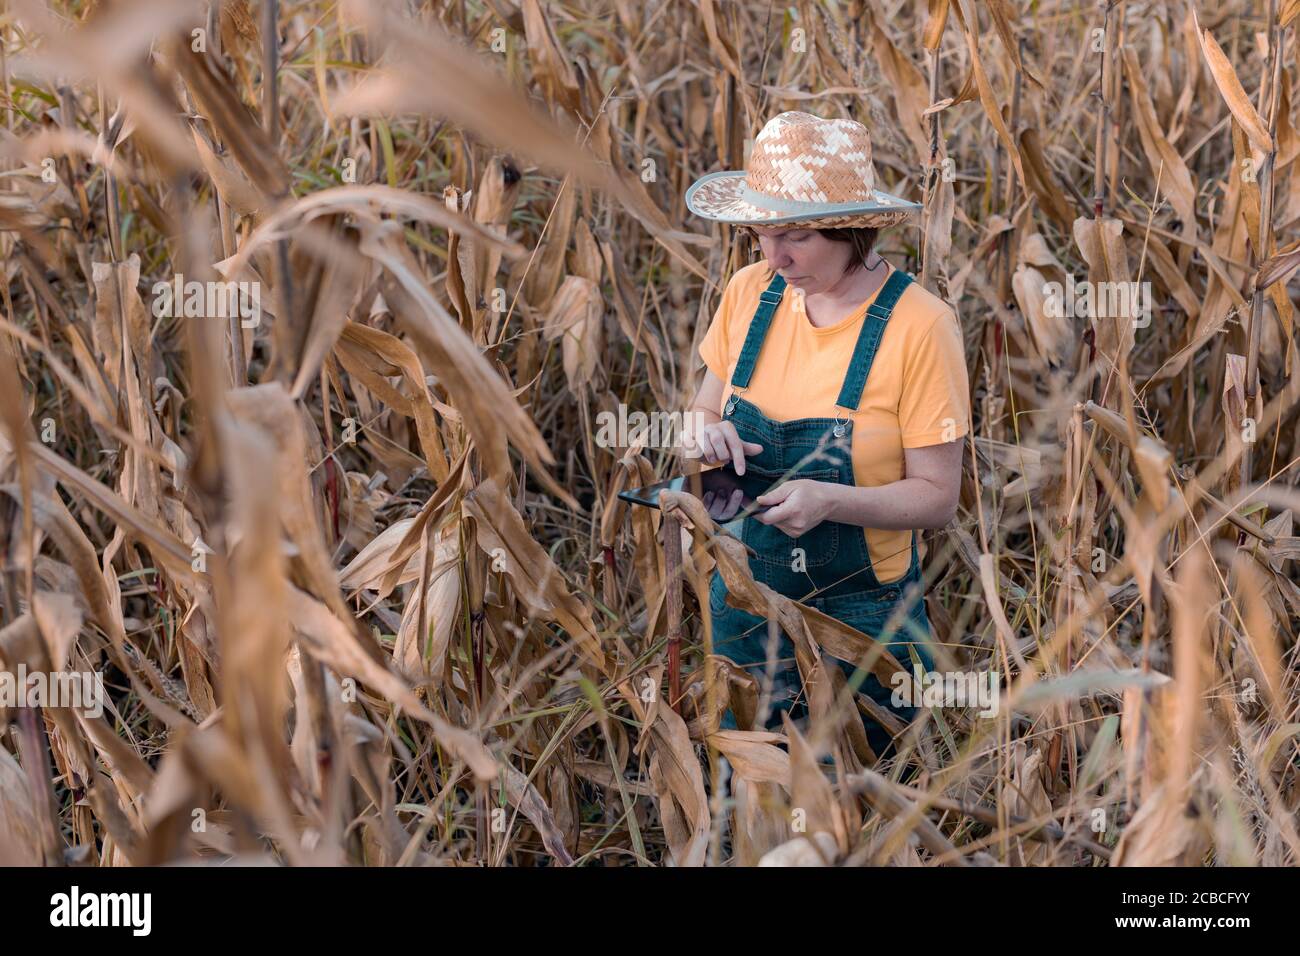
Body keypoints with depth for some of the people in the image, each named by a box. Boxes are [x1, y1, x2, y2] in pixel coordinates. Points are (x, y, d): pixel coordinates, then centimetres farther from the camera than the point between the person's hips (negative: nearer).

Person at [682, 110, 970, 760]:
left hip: (862, 614, -4)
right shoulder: (750, 293, -3)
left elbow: (937, 497, -14)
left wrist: (830, 500, -30)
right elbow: (703, 410, 12)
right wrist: (707, 434, -11)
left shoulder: (918, 325, -17)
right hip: (744, 602, 4)